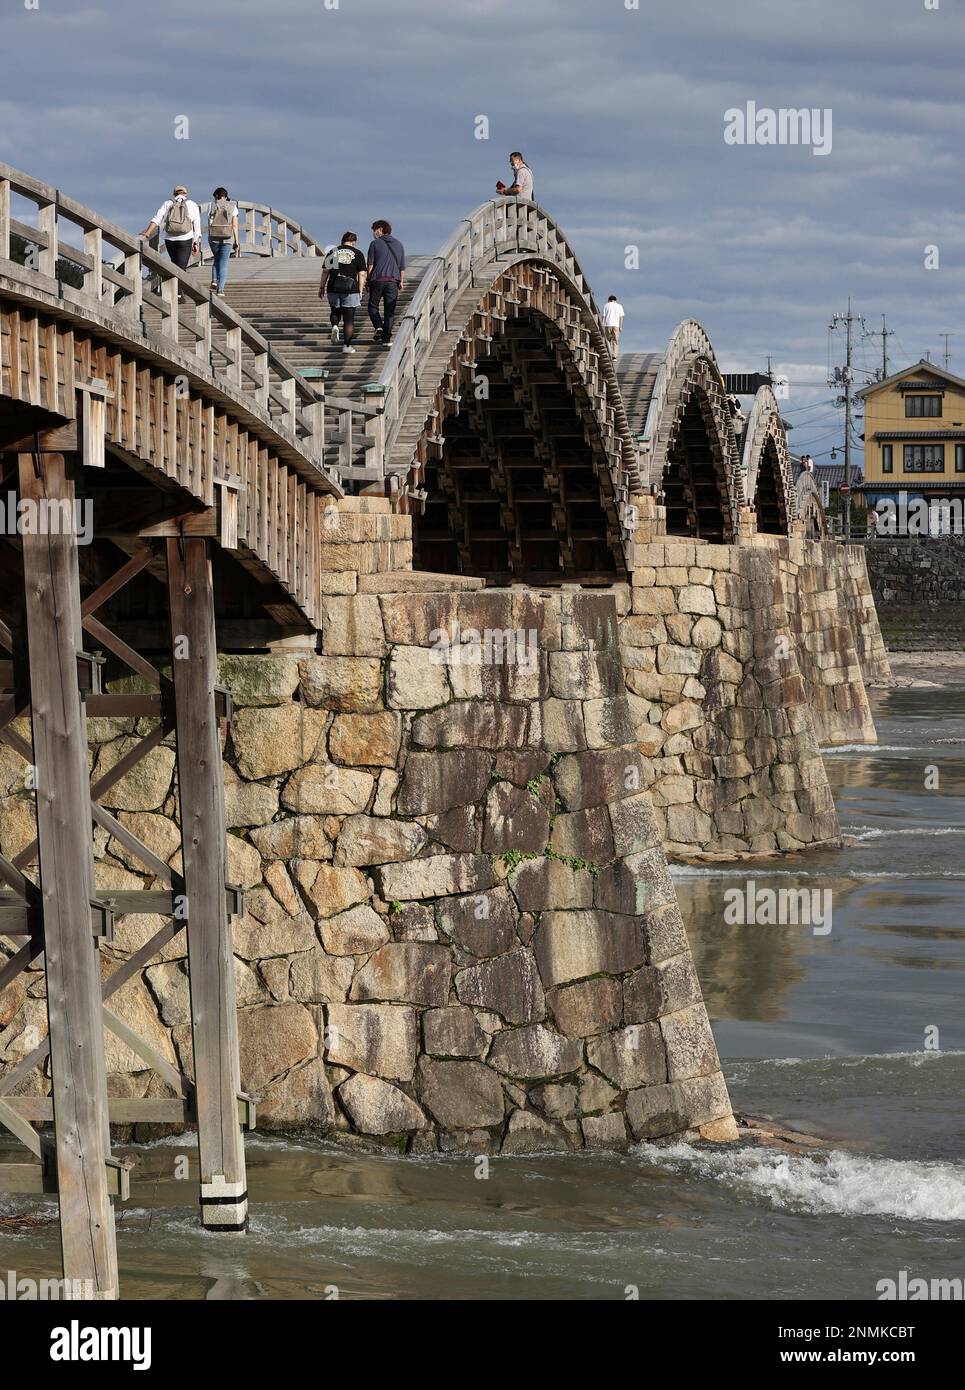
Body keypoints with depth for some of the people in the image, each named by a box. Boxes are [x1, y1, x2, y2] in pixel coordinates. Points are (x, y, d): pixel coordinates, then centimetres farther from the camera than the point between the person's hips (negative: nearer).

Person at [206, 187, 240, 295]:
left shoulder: (212, 206, 1)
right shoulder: (232, 207, 2)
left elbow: (209, 224, -2)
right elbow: (235, 225, -2)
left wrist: (209, 239, 3)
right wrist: (236, 241, 2)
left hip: (214, 237, 1)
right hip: (227, 237, -1)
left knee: (216, 258, 25)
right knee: (223, 263, 4)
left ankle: (214, 280, 9)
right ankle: (220, 289, -3)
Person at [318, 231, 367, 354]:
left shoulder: (332, 252, 8)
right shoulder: (358, 254, 3)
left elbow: (326, 271, 4)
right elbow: (361, 275, -1)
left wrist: (322, 287, 11)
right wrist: (360, 291, 4)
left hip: (333, 289, 2)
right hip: (351, 289, -2)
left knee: (335, 311, 24)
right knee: (349, 319, 3)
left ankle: (334, 326, -4)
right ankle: (347, 346, 0)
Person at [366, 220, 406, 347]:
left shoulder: (375, 243, 0)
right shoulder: (399, 245, 12)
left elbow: (370, 265, -3)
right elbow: (402, 266, 12)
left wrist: (368, 279, 6)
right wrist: (401, 282, 17)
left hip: (377, 280, -3)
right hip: (393, 280, 3)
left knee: (373, 306, 12)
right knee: (389, 311, 4)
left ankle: (378, 327, -12)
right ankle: (387, 338, 0)